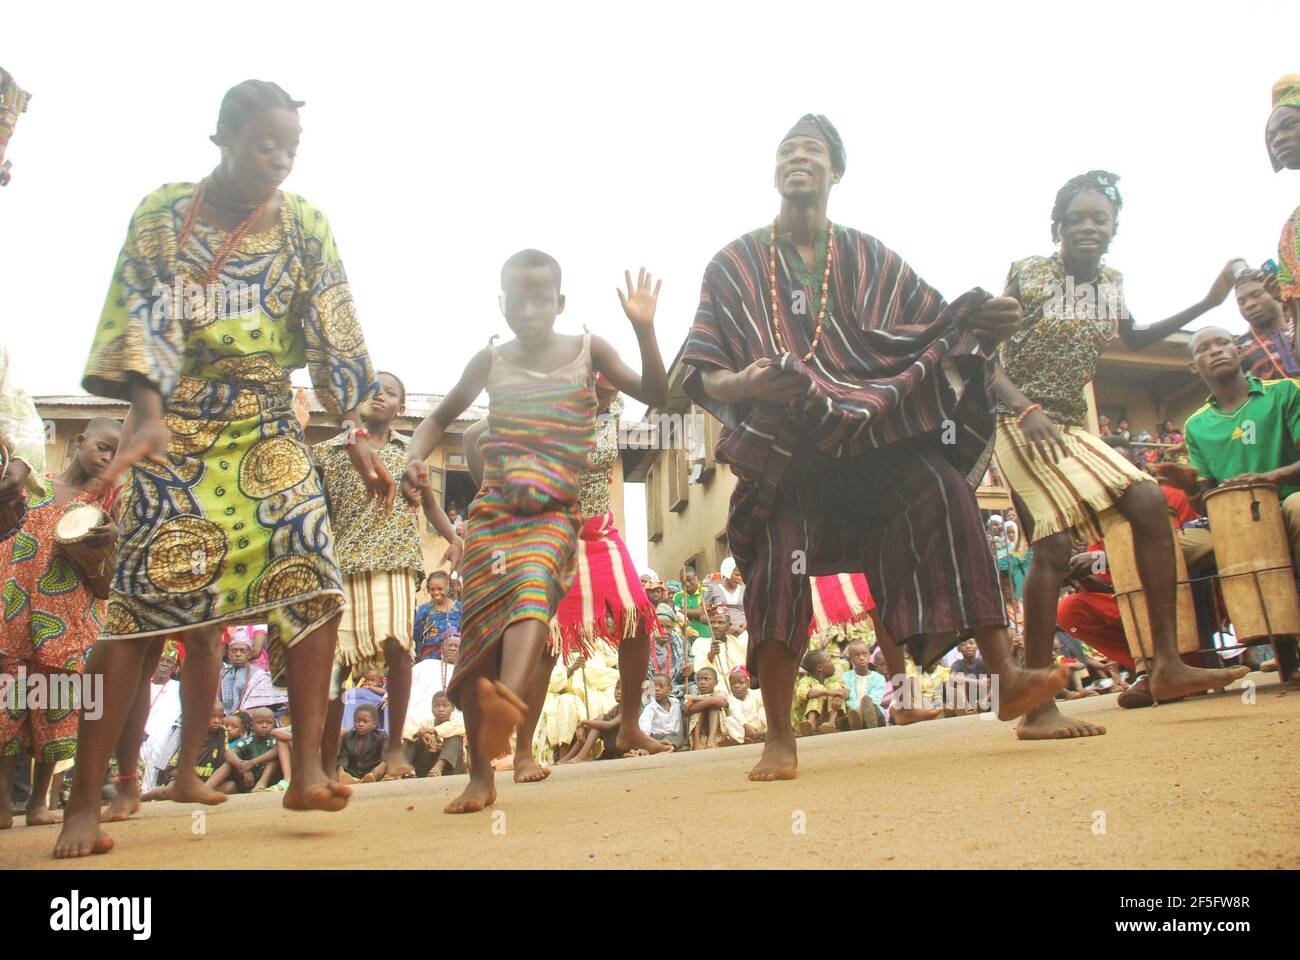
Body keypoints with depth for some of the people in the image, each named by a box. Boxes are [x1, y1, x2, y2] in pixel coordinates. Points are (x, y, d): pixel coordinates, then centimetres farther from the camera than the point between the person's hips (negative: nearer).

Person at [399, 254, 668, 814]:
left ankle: (509, 698, -59)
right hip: (492, 509, 2)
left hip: (554, 513, -2)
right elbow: (440, 417, 22)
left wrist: (644, 330, -10)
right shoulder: (490, 361, 11)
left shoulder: (588, 350, 8)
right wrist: (416, 459, 2)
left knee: (532, 588, -33)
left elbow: (655, 395, 4)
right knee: (479, 630, -5)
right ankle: (480, 775, 2)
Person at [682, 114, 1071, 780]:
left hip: (874, 433, 2)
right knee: (781, 559, -20)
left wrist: (982, 325, -15)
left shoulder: (868, 259, 16)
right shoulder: (735, 265, 10)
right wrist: (743, 385, -19)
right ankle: (779, 741, -8)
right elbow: (700, 378, 4)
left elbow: (939, 326, 8)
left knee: (943, 491, -24)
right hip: (785, 449, -1)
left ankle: (1007, 676, -24)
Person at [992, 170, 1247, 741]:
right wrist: (1026, 410, -28)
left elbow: (1134, 339, 31)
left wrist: (1207, 303, 25)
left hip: (1072, 427, 8)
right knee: (1054, 543, -19)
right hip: (1023, 424, -7)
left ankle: (1168, 665, 3)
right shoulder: (1027, 274, -8)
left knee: (1148, 503, -4)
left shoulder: (1111, 283, 11)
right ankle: (1038, 708, -16)